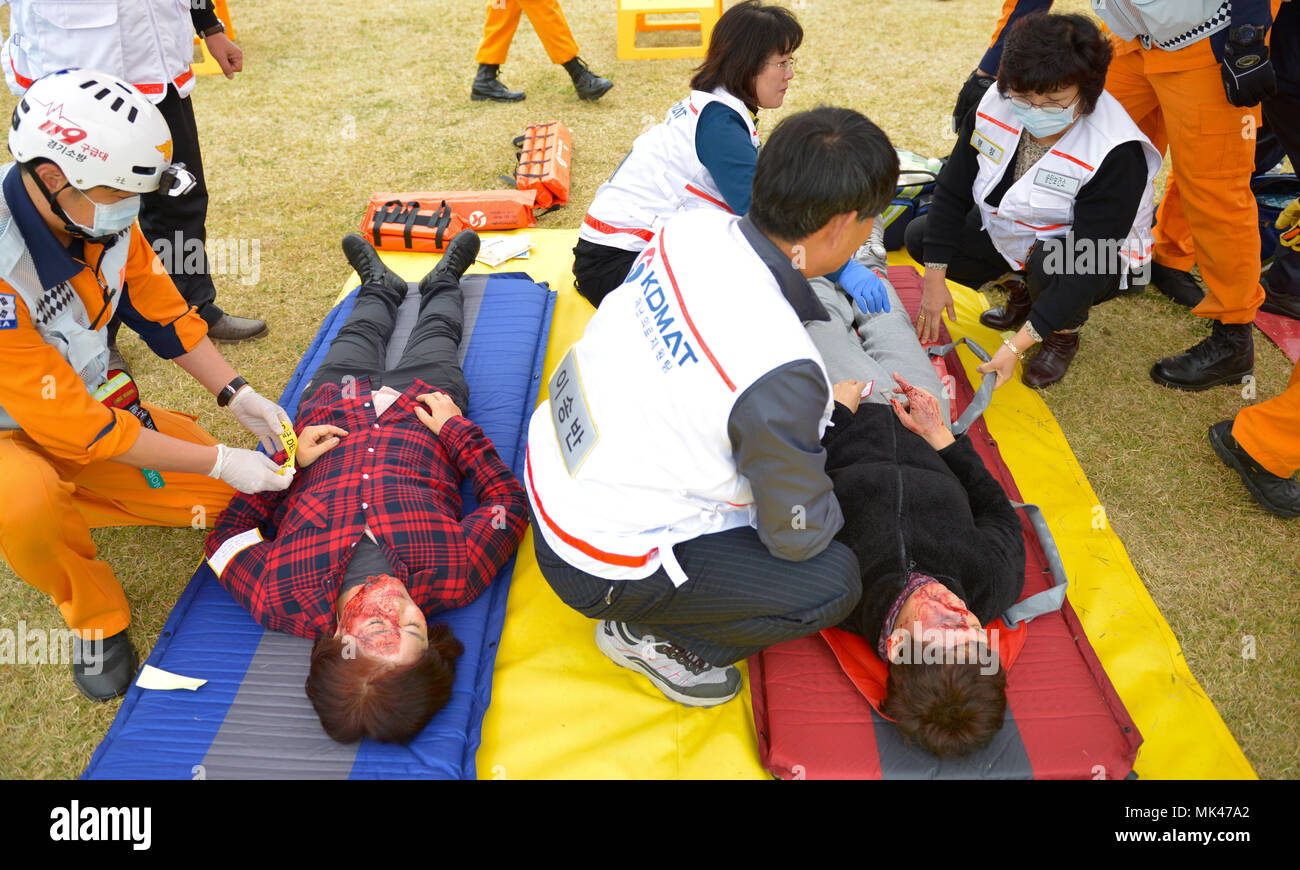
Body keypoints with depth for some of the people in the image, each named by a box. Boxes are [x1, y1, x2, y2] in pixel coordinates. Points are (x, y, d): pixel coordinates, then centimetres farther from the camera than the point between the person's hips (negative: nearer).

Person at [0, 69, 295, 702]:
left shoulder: (101, 212, -15)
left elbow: (161, 312, 2)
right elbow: (78, 429, -31)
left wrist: (237, 396, -7)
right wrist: (219, 462, -26)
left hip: (90, 396, 6)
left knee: (227, 499, -2)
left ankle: (60, 498, 15)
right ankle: (94, 615, -8)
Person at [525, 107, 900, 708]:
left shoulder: (691, 228, -11)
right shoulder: (782, 376, -33)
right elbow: (799, 535, -15)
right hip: (597, 567, -8)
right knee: (834, 580, -6)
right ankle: (643, 634, 11)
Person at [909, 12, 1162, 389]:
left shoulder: (1118, 156, -34)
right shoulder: (994, 104, -19)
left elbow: (1088, 264, -35)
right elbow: (952, 191, -9)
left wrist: (1016, 346, -40)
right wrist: (934, 280, -13)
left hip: (1093, 262, -6)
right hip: (1009, 231, 6)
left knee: (1051, 264, -40)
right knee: (919, 236, -8)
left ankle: (1064, 333, -2)